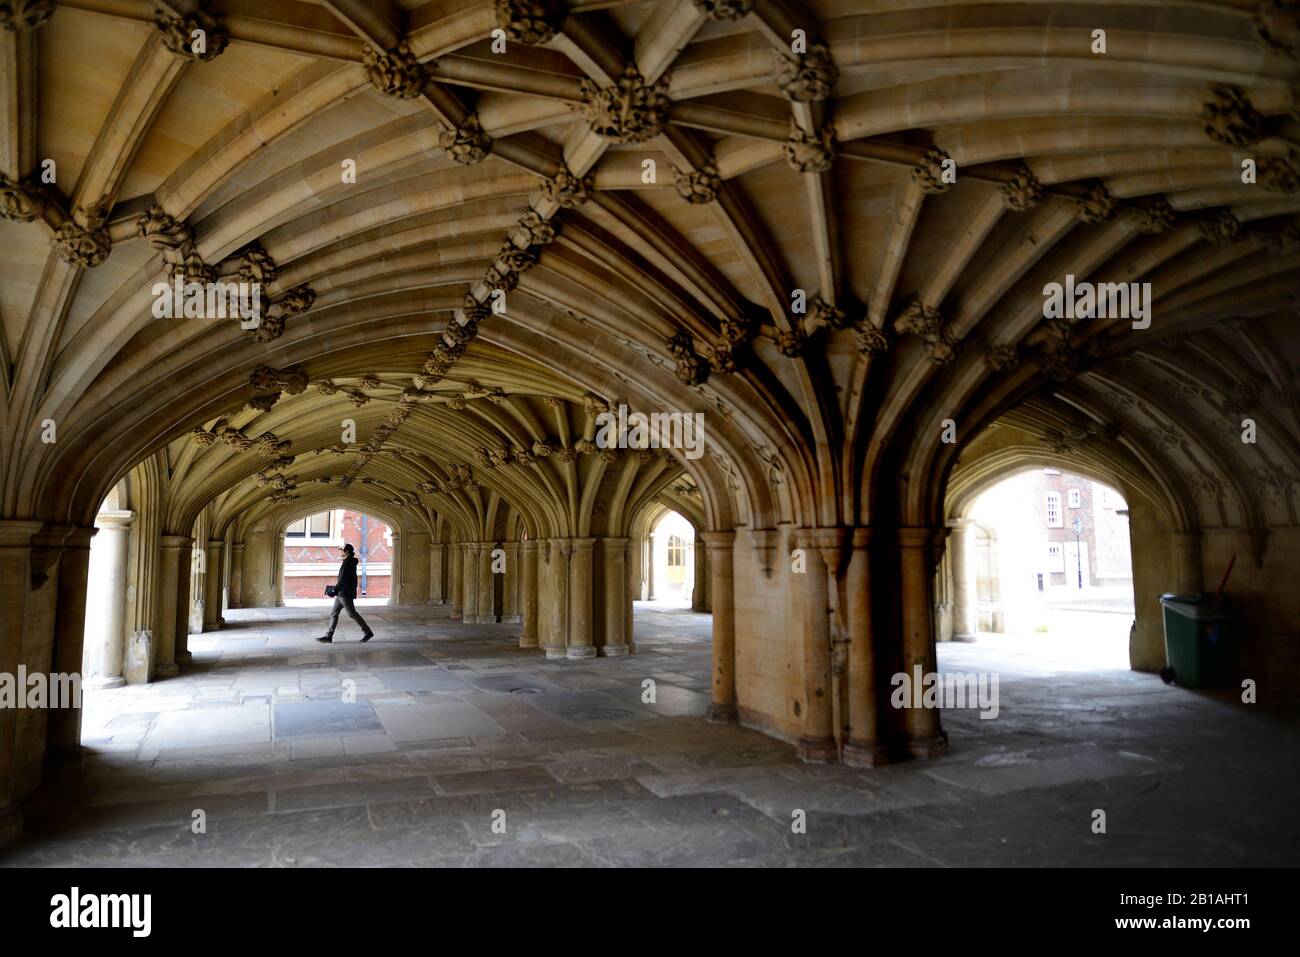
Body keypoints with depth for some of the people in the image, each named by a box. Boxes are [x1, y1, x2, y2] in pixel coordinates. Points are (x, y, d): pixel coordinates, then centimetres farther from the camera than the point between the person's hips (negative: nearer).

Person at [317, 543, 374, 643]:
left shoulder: (348, 563, -16)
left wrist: (335, 590, -15)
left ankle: (368, 632, 1)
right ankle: (328, 635, 9)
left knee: (352, 614, -5)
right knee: (334, 613, 9)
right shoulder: (351, 562, 15)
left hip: (345, 594, -10)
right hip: (342, 594, 10)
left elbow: (343, 579, -21)